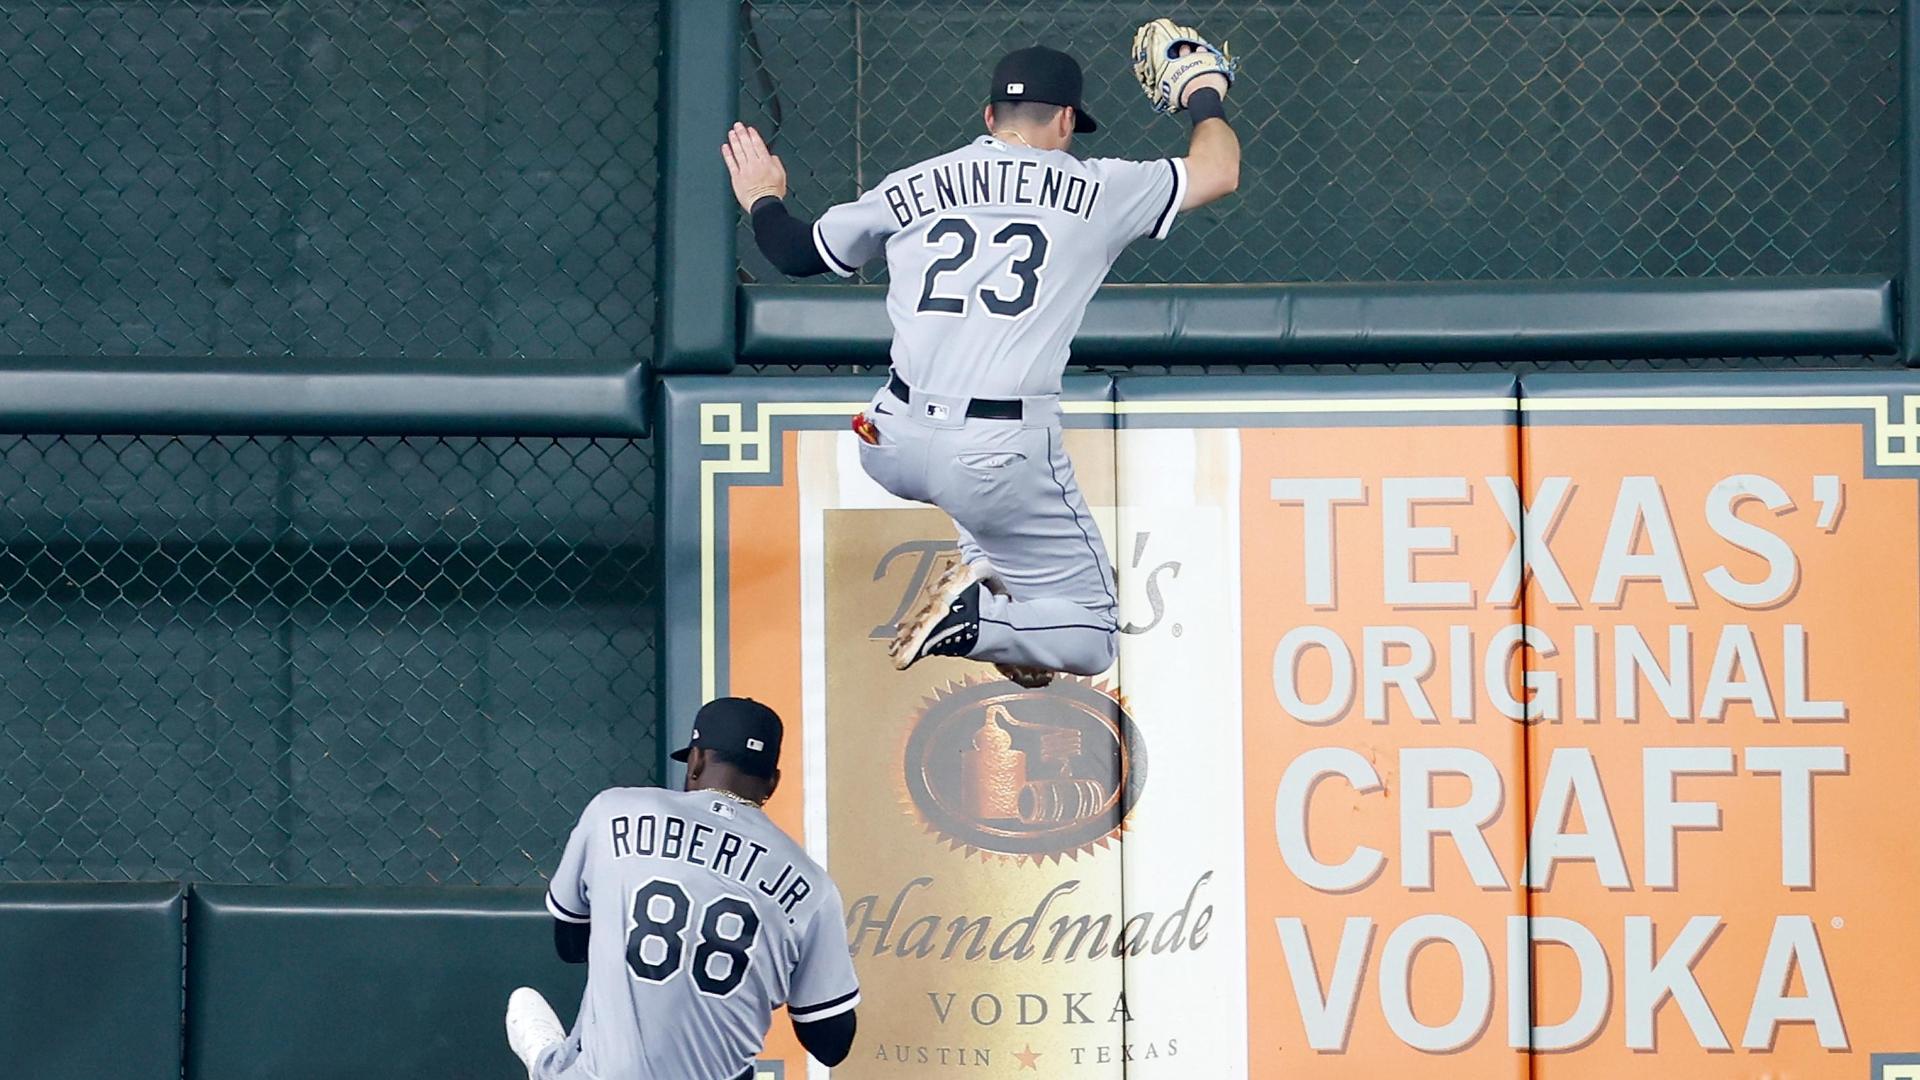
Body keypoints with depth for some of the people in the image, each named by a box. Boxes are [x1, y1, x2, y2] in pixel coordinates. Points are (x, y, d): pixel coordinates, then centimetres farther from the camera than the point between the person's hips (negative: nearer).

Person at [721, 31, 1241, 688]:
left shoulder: (910, 189, 11)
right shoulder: (1093, 189, 4)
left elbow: (799, 254, 22)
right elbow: (1218, 172, 12)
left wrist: (762, 200, 44)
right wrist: (1205, 97, 33)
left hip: (891, 451, 4)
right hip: (1001, 461, -4)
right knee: (1091, 639, 9)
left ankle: (983, 573, 18)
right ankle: (971, 623, -17)